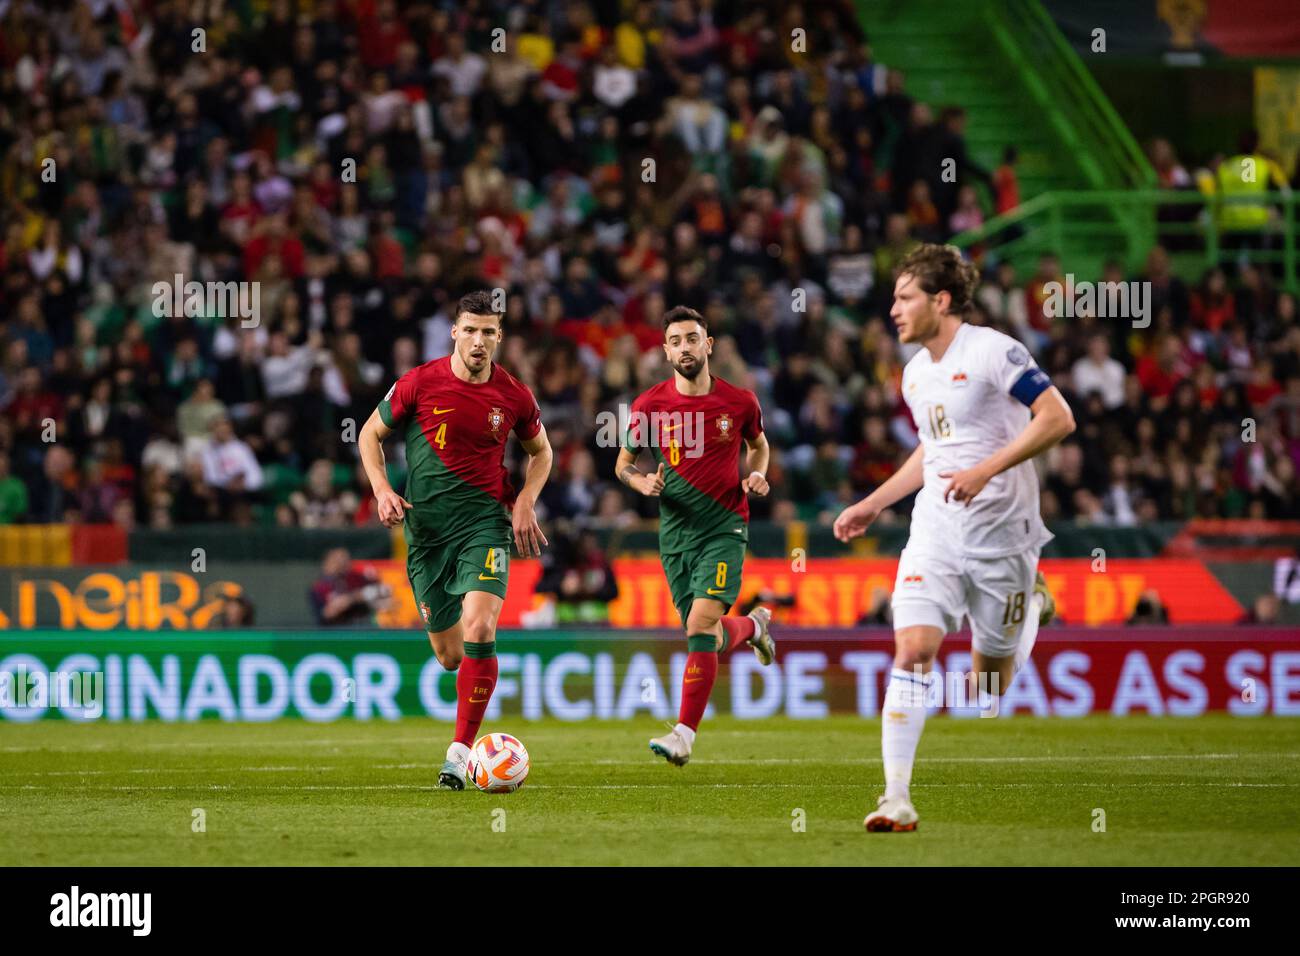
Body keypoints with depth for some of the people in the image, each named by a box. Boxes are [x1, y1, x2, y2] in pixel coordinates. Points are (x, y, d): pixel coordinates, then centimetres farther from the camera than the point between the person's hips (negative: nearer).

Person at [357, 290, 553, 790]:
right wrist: (382, 490, -6)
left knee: (479, 630, -22)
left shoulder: (513, 396, -2)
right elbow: (371, 434, 8)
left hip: (484, 521, -1)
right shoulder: (420, 383, -5)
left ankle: (460, 752, -16)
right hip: (425, 527, 1)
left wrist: (525, 501, 1)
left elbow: (540, 452, 17)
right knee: (449, 654, 4)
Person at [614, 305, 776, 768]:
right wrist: (641, 482, -12)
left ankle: (684, 735, -16)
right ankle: (754, 626, 46)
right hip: (675, 531, 3)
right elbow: (623, 462, 10)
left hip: (724, 528, -3)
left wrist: (756, 475, -3)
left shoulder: (739, 402, -2)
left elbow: (758, 445, 18)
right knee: (704, 634, 10)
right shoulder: (649, 405, -2)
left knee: (701, 628, -18)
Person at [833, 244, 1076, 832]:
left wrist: (987, 470, -24)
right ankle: (897, 800, -17)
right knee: (911, 649, -14)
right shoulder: (916, 374, 11)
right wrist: (872, 505, 22)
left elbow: (1058, 418, -17)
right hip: (935, 530, 5)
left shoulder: (992, 351, -12)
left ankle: (1031, 609, 40)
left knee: (989, 679, 6)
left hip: (1001, 534, -5)